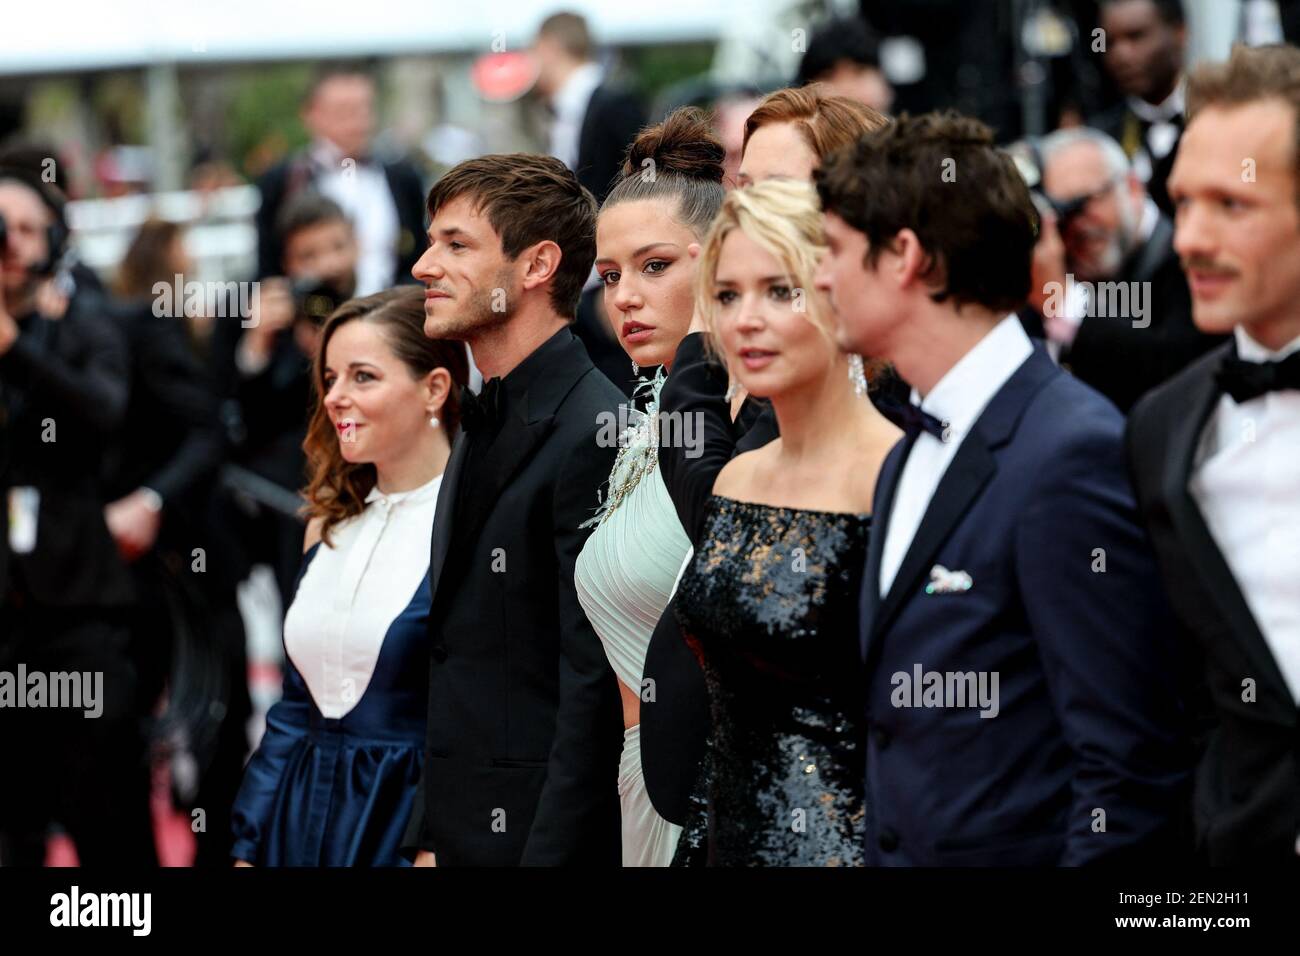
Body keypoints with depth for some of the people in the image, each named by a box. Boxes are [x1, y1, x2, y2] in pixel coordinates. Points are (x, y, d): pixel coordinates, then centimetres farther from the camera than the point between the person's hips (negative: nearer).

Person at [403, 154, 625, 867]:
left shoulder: (593, 434, -15)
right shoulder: (484, 428, 15)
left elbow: (595, 687, -19)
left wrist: (548, 855, -20)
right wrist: (429, 837, 14)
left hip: (544, 835, -9)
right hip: (464, 836, 9)